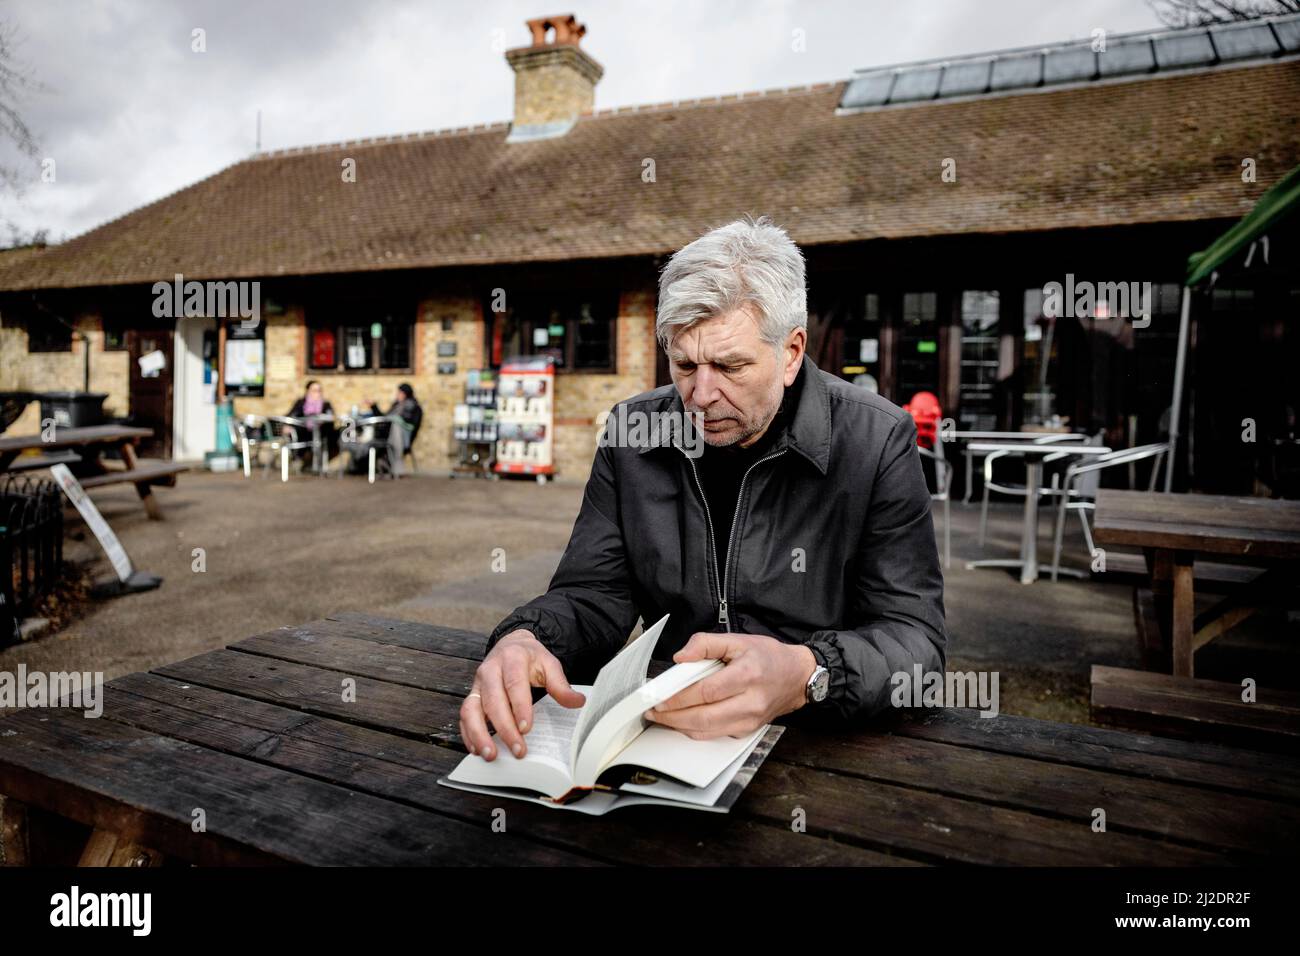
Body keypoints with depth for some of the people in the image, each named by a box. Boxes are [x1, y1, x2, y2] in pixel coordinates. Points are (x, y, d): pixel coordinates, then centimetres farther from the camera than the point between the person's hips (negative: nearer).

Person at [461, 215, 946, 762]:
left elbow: (916, 637, -15)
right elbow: (593, 597, -2)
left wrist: (803, 675, -36)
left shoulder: (877, 443, -12)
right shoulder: (632, 434, -3)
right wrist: (525, 639, -25)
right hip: (666, 736, 3)